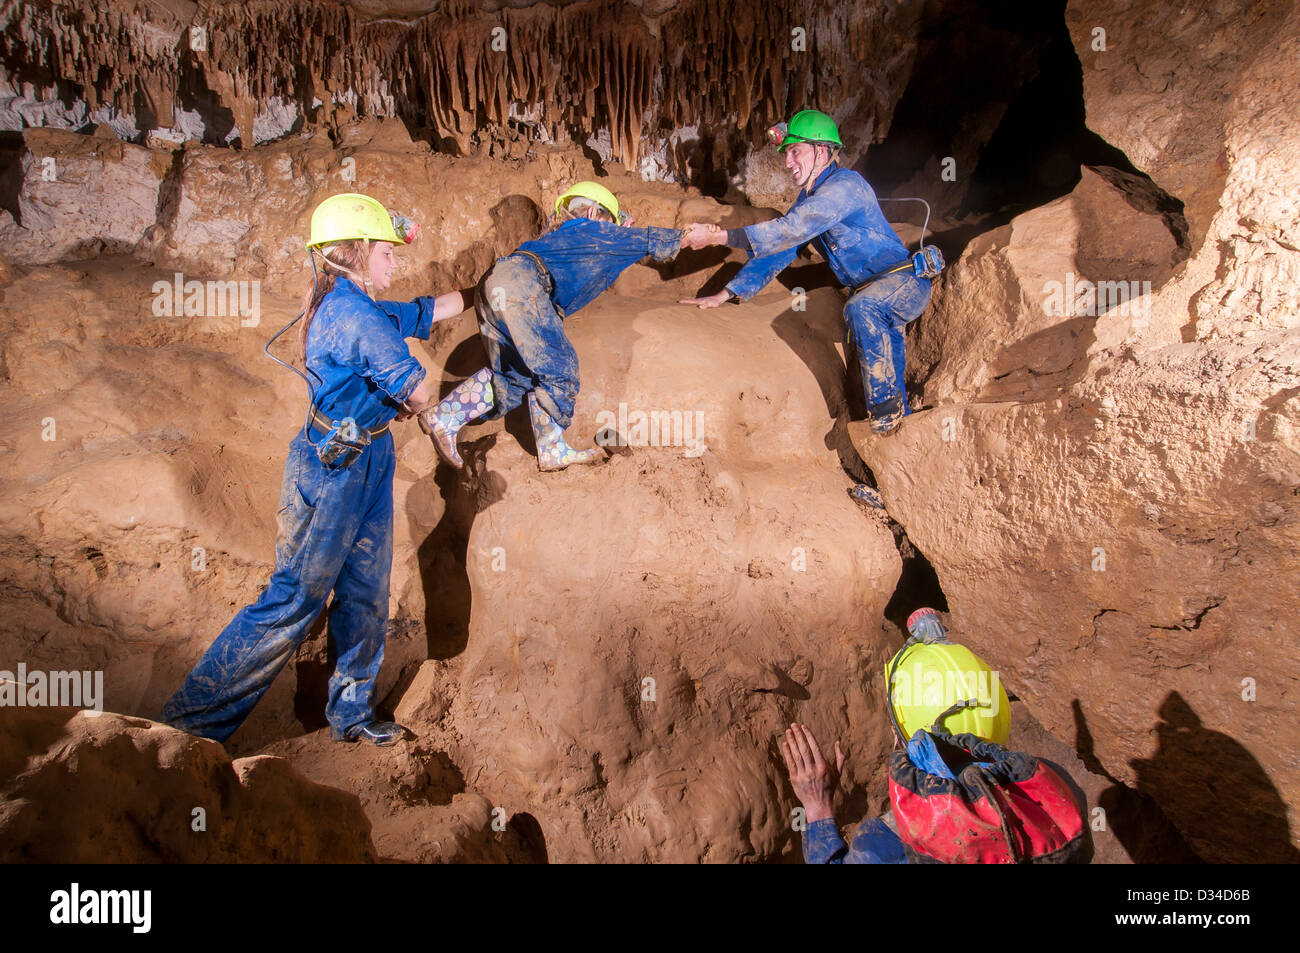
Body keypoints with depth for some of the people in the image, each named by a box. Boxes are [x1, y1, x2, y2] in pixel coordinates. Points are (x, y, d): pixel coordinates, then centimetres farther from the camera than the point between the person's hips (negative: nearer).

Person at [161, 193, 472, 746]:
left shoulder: (358, 309, 12)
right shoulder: (355, 312, -19)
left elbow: (426, 312, 27)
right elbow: (416, 390, -17)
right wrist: (410, 405, 7)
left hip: (366, 463, 10)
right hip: (333, 471, -10)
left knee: (366, 595, 13)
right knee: (294, 600, -2)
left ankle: (351, 714, 27)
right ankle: (192, 722, 11)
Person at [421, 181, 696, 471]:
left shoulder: (563, 234, 34)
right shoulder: (591, 229, 12)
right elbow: (650, 241, 16)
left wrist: (623, 236, 45)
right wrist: (691, 238, 28)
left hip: (495, 284, 10)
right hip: (520, 284, -10)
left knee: (512, 373, 10)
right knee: (555, 366, -4)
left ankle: (442, 418, 11)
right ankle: (553, 452, -1)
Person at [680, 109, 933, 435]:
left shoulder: (844, 185, -19)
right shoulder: (808, 198, 11)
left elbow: (790, 230, -30)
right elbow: (778, 249, 12)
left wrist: (720, 236, -30)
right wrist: (725, 294, 4)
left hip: (906, 280, -10)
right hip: (869, 290, 10)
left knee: (861, 309, -37)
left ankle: (887, 405, -26)